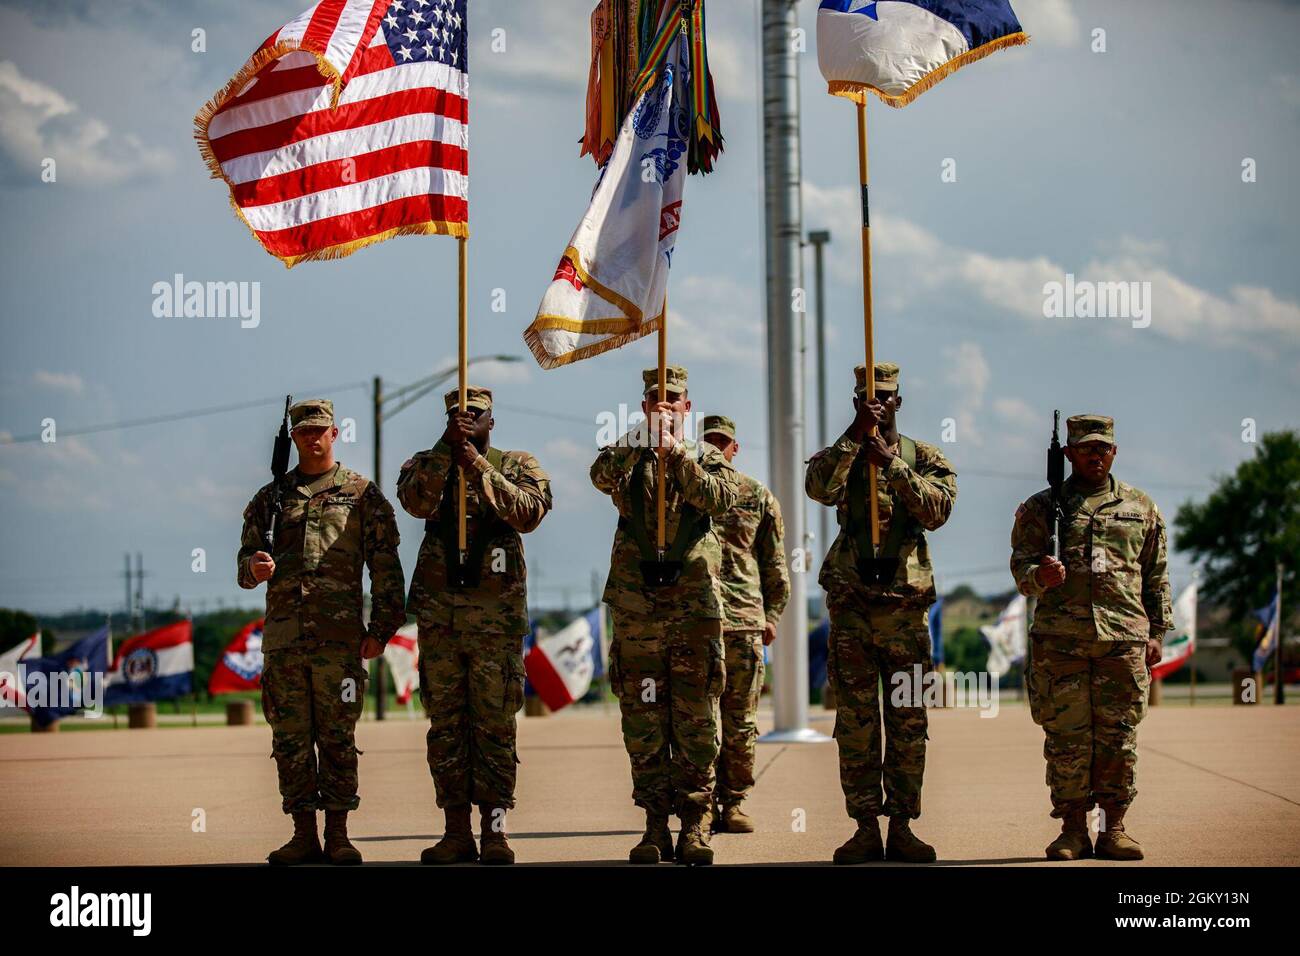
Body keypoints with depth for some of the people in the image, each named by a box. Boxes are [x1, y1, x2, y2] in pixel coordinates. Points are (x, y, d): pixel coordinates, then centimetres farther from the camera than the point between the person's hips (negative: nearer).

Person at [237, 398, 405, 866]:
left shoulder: (362, 494, 7)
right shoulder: (270, 497, 16)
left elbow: (385, 566, 3)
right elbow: (245, 560, 15)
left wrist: (381, 628, -5)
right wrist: (255, 567, -10)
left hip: (340, 633, -3)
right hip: (283, 631, 3)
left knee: (338, 737, -1)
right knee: (290, 738, 2)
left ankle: (338, 835, 4)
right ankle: (303, 835, 8)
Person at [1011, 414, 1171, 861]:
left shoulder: (1141, 507, 14)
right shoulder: (1040, 508, 9)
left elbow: (1156, 576, 16)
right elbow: (1020, 565, 4)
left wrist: (1156, 632, 10)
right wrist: (1040, 576, -19)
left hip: (1124, 639, 1)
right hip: (1060, 640, -1)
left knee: (1119, 737, 1)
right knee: (1066, 738, 0)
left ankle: (1114, 828, 8)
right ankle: (1073, 830, 7)